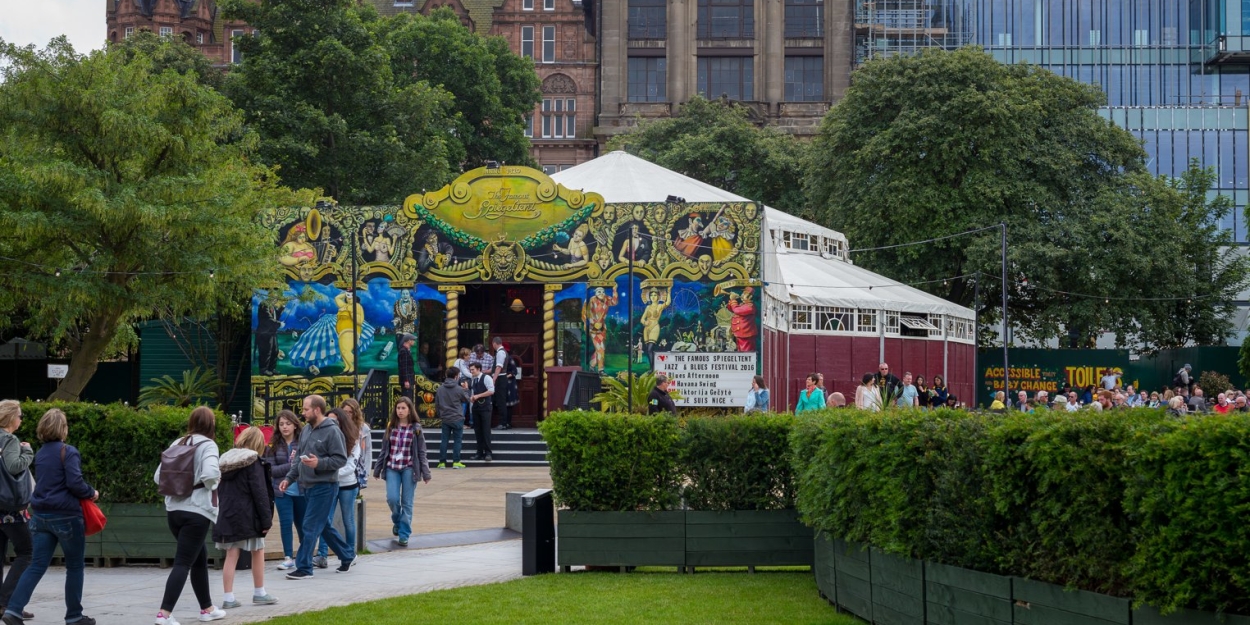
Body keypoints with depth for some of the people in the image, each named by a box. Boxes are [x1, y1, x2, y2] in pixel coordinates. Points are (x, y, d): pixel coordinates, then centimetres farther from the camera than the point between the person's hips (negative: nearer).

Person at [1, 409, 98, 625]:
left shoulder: (40, 454, 11)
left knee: (37, 566, 5)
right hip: (66, 517, -6)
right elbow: (75, 483, -20)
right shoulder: (68, 452, -12)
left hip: (41, 516, 6)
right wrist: (92, 493, -1)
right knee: (75, 567, 8)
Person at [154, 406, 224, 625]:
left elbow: (159, 477, 10)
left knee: (200, 557, 21)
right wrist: (215, 481, -5)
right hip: (196, 511, -7)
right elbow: (209, 474, -25)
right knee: (183, 563, -7)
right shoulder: (207, 445, -8)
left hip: (174, 510, 7)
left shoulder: (176, 444, 11)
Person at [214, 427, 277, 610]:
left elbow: (220, 490, 14)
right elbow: (260, 493, -14)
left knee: (231, 555, 5)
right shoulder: (253, 461, -10)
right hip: (247, 516, -6)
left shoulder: (226, 461, 10)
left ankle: (228, 597, 1)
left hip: (227, 516, 6)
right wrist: (266, 519, -11)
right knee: (258, 552, 9)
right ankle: (259, 593, 15)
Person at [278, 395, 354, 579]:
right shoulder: (306, 430, 12)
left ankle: (304, 568, -3)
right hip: (308, 486, 8)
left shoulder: (332, 431, -13)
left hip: (324, 486, -8)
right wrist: (289, 478, 14)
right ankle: (347, 557, 30)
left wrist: (319, 463, -28)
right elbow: (300, 459, 21)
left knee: (310, 527, -7)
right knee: (324, 526, 16)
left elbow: (341, 459, -16)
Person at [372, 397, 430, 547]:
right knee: (392, 498, -10)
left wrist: (426, 473, -4)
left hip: (409, 469, -2)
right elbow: (384, 450, 10)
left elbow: (421, 452, -1)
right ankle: (397, 521, 20)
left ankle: (404, 535, 7)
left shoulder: (416, 429, -1)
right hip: (392, 468, 2)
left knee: (407, 503, 0)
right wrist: (377, 470, 11)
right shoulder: (391, 427, 5)